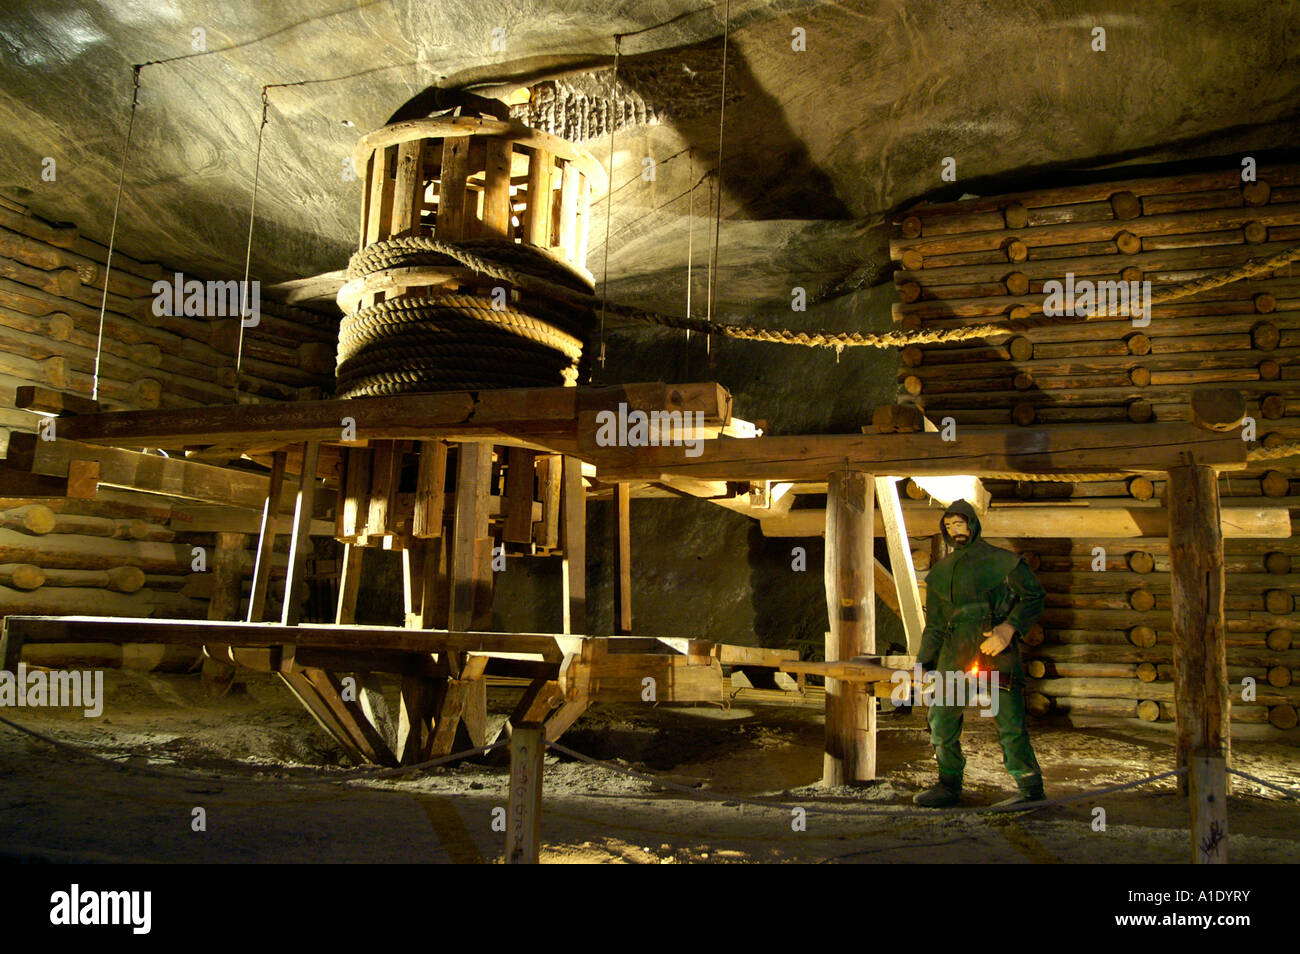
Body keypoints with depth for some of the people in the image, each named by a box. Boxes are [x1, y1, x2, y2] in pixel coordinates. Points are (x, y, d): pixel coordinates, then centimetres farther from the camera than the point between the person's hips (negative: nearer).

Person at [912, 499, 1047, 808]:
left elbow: (1034, 596, 3)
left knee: (1008, 719, -8)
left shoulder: (1000, 560, 4)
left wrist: (1009, 628, -12)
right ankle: (949, 785, 16)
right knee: (941, 715, 4)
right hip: (956, 646, 5)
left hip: (995, 642, -5)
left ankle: (1030, 787, 4)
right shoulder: (940, 571, 18)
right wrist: (923, 664, 15)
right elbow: (934, 623, 21)